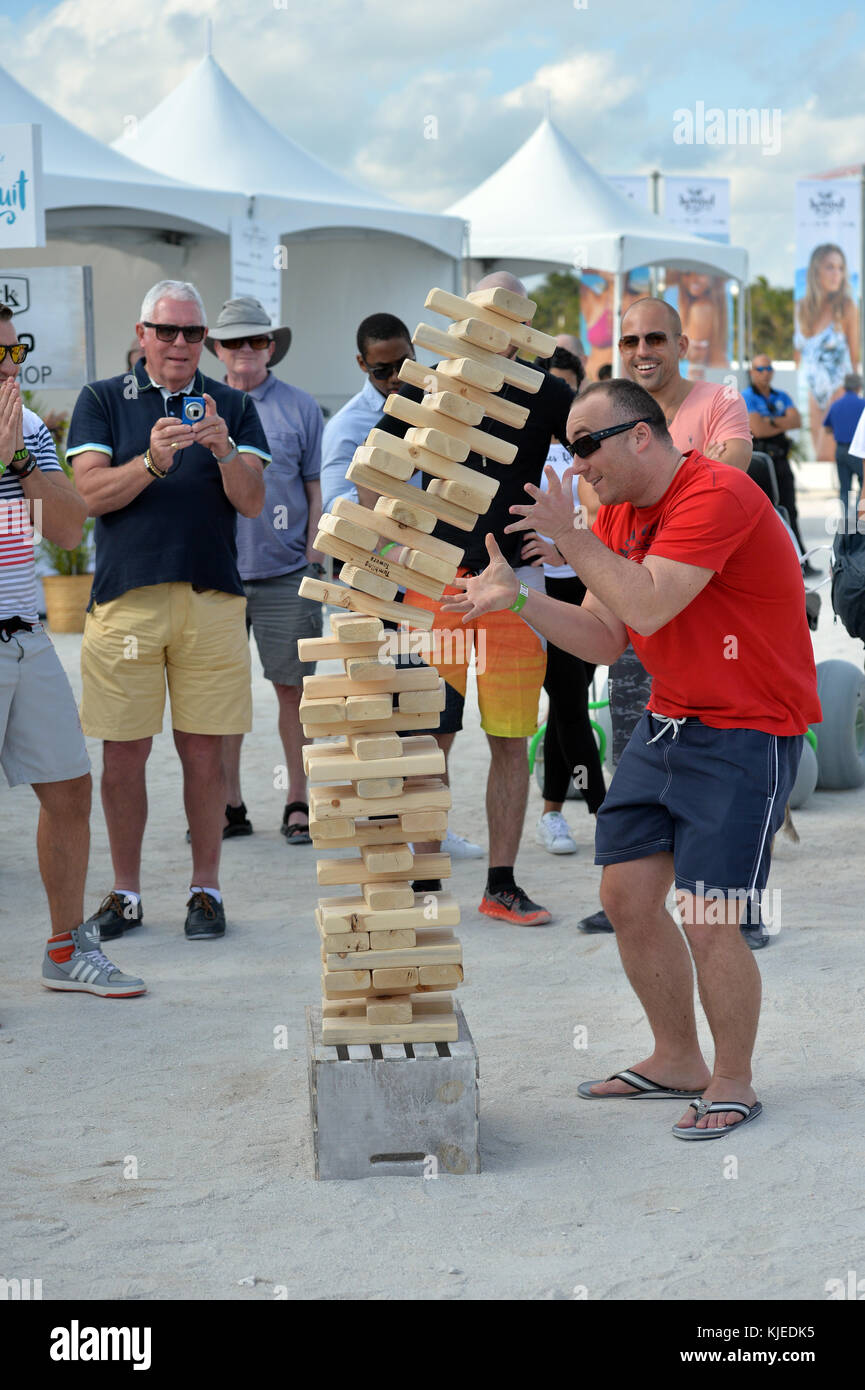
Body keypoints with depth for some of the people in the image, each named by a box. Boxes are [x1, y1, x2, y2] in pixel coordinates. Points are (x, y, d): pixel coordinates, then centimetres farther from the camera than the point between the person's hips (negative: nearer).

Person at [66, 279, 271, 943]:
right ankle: (125, 892, 15)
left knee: (204, 750, 2)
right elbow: (92, 491, -3)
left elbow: (252, 501, 1)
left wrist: (223, 450, -17)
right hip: (125, 596, 0)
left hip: (212, 597, 1)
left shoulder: (232, 407, 11)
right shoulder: (102, 401, 9)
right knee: (123, 754, 2)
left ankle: (206, 889, 14)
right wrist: (153, 462, -19)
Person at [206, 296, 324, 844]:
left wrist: (313, 557, -3)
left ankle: (297, 803, 11)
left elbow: (317, 489, 6)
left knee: (292, 687, 1)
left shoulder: (299, 407, 5)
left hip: (284, 573, -2)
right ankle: (230, 804, 14)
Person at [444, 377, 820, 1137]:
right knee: (627, 896, 8)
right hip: (666, 725, 9)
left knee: (707, 921, -9)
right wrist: (518, 596, -7)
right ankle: (677, 1061, 26)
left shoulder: (719, 496, -20)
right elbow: (604, 639, 6)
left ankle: (733, 1085, 11)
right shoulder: (619, 512, 9)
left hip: (746, 734, -9)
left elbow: (646, 604, -30)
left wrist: (570, 535, -20)